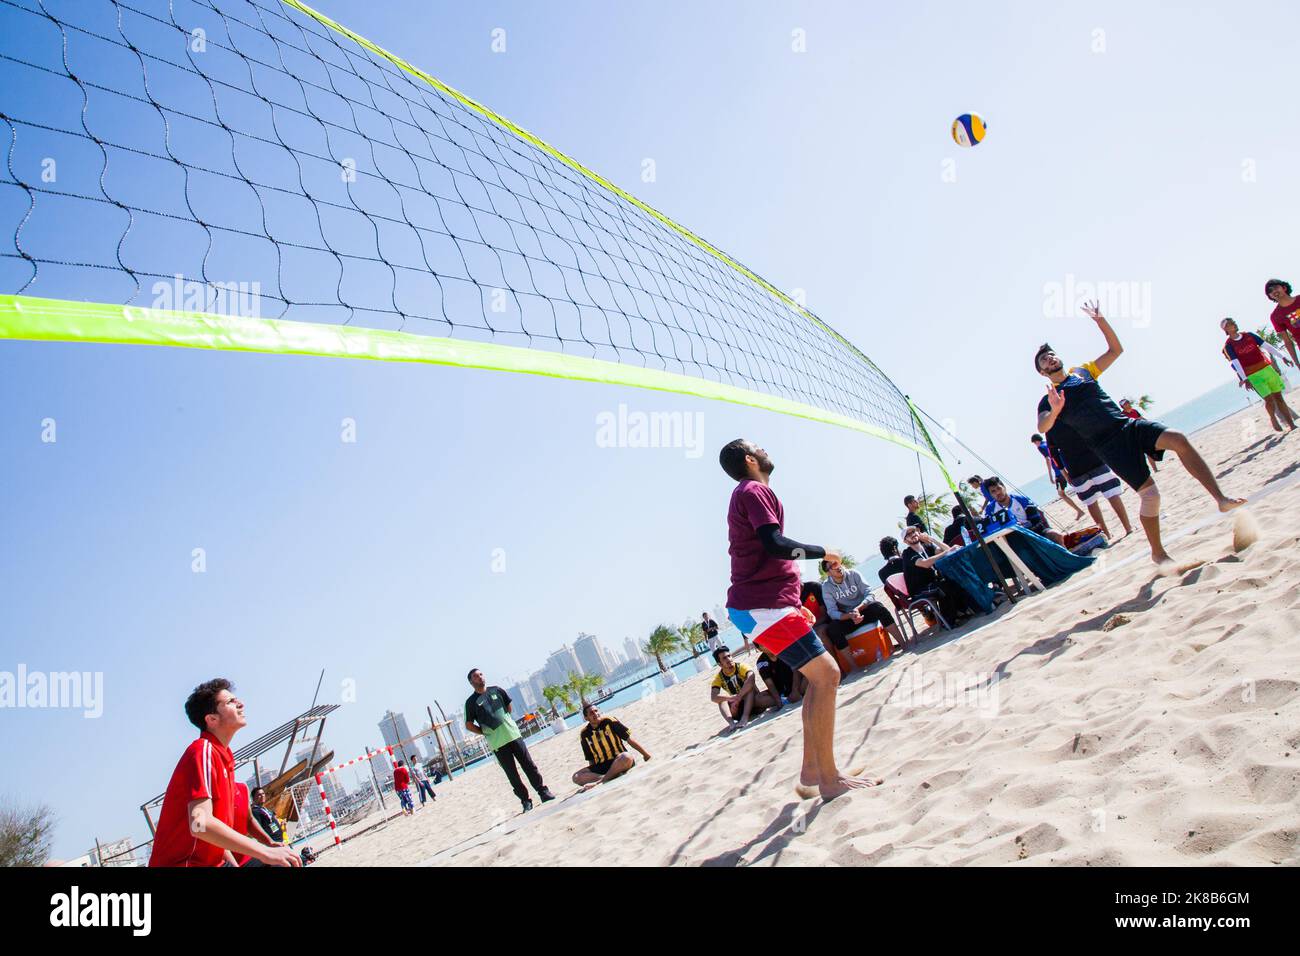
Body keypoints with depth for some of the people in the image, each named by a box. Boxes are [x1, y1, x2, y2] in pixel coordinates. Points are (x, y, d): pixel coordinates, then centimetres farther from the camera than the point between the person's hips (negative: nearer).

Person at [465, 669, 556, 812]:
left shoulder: (496, 690, 7)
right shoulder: (471, 701, -4)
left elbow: (508, 705, 21)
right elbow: (469, 725, -1)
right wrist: (486, 732, -2)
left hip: (514, 734, 3)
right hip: (497, 743, -3)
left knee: (529, 765, 5)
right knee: (512, 775, 2)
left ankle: (543, 791, 13)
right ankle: (525, 801, 10)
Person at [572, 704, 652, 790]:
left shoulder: (609, 722, -3)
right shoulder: (585, 734, 4)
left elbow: (629, 739, -1)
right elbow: (591, 760, 12)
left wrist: (645, 754, 1)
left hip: (619, 761, -3)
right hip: (601, 766, 3)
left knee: (626, 757, -38)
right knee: (576, 777, -20)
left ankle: (599, 782, -30)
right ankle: (613, 775, -29)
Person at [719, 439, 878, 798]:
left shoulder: (746, 494, 23)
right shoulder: (755, 491, -9)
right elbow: (774, 544, -24)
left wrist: (795, 607, 25)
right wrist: (822, 551, -8)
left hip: (760, 605, 10)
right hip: (762, 608, -10)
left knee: (820, 675, 15)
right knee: (826, 675, -11)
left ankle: (811, 769, 18)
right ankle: (829, 779, -8)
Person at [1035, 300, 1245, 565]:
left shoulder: (1082, 371, 17)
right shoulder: (1049, 399, 1)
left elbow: (1116, 349, 21)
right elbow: (1042, 427, -17)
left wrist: (1100, 321, 9)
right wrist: (1054, 411, -39)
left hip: (1129, 425, 5)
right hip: (1109, 445, -5)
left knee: (1179, 440, -22)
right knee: (1149, 492, -11)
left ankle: (1221, 499, -20)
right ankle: (1158, 553, 6)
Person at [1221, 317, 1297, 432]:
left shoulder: (1249, 335, 9)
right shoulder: (1229, 345, -5)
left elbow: (1267, 346, 10)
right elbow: (1235, 363, -12)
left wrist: (1282, 357, 4)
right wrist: (1244, 379, -21)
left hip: (1267, 368, 4)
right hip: (1253, 375, -4)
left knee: (1278, 396, 3)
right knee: (1269, 399, -12)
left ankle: (1291, 425, 7)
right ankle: (1273, 419, 16)